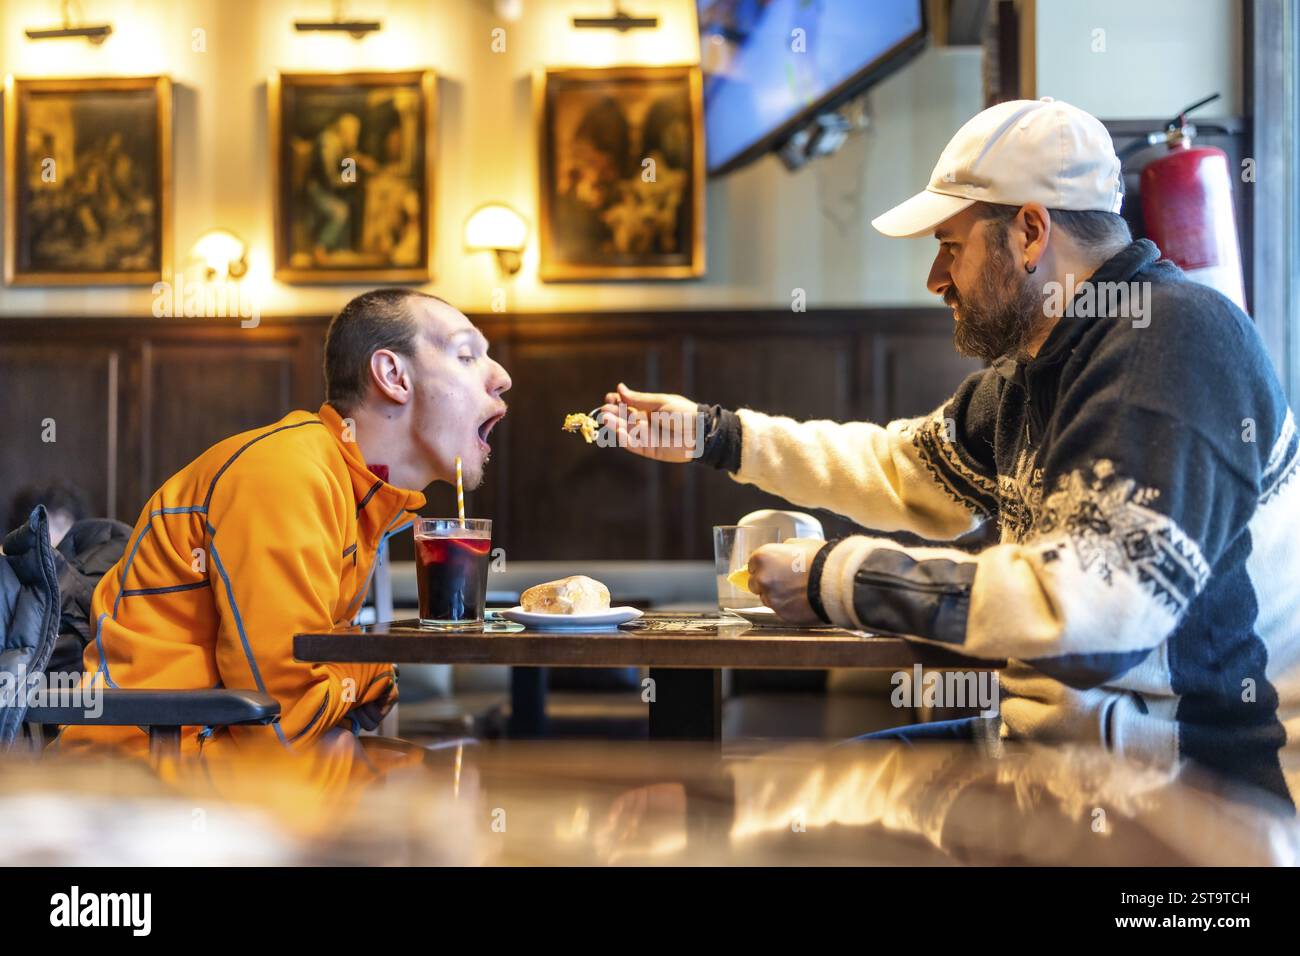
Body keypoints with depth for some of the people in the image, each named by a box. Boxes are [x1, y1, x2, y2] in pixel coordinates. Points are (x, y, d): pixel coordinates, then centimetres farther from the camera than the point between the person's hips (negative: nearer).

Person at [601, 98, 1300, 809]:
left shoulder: (1176, 342, -21)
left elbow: (1087, 605, -31)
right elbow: (906, 471, 27)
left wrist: (835, 580, -22)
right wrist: (717, 436, 25)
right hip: (1054, 740, 9)